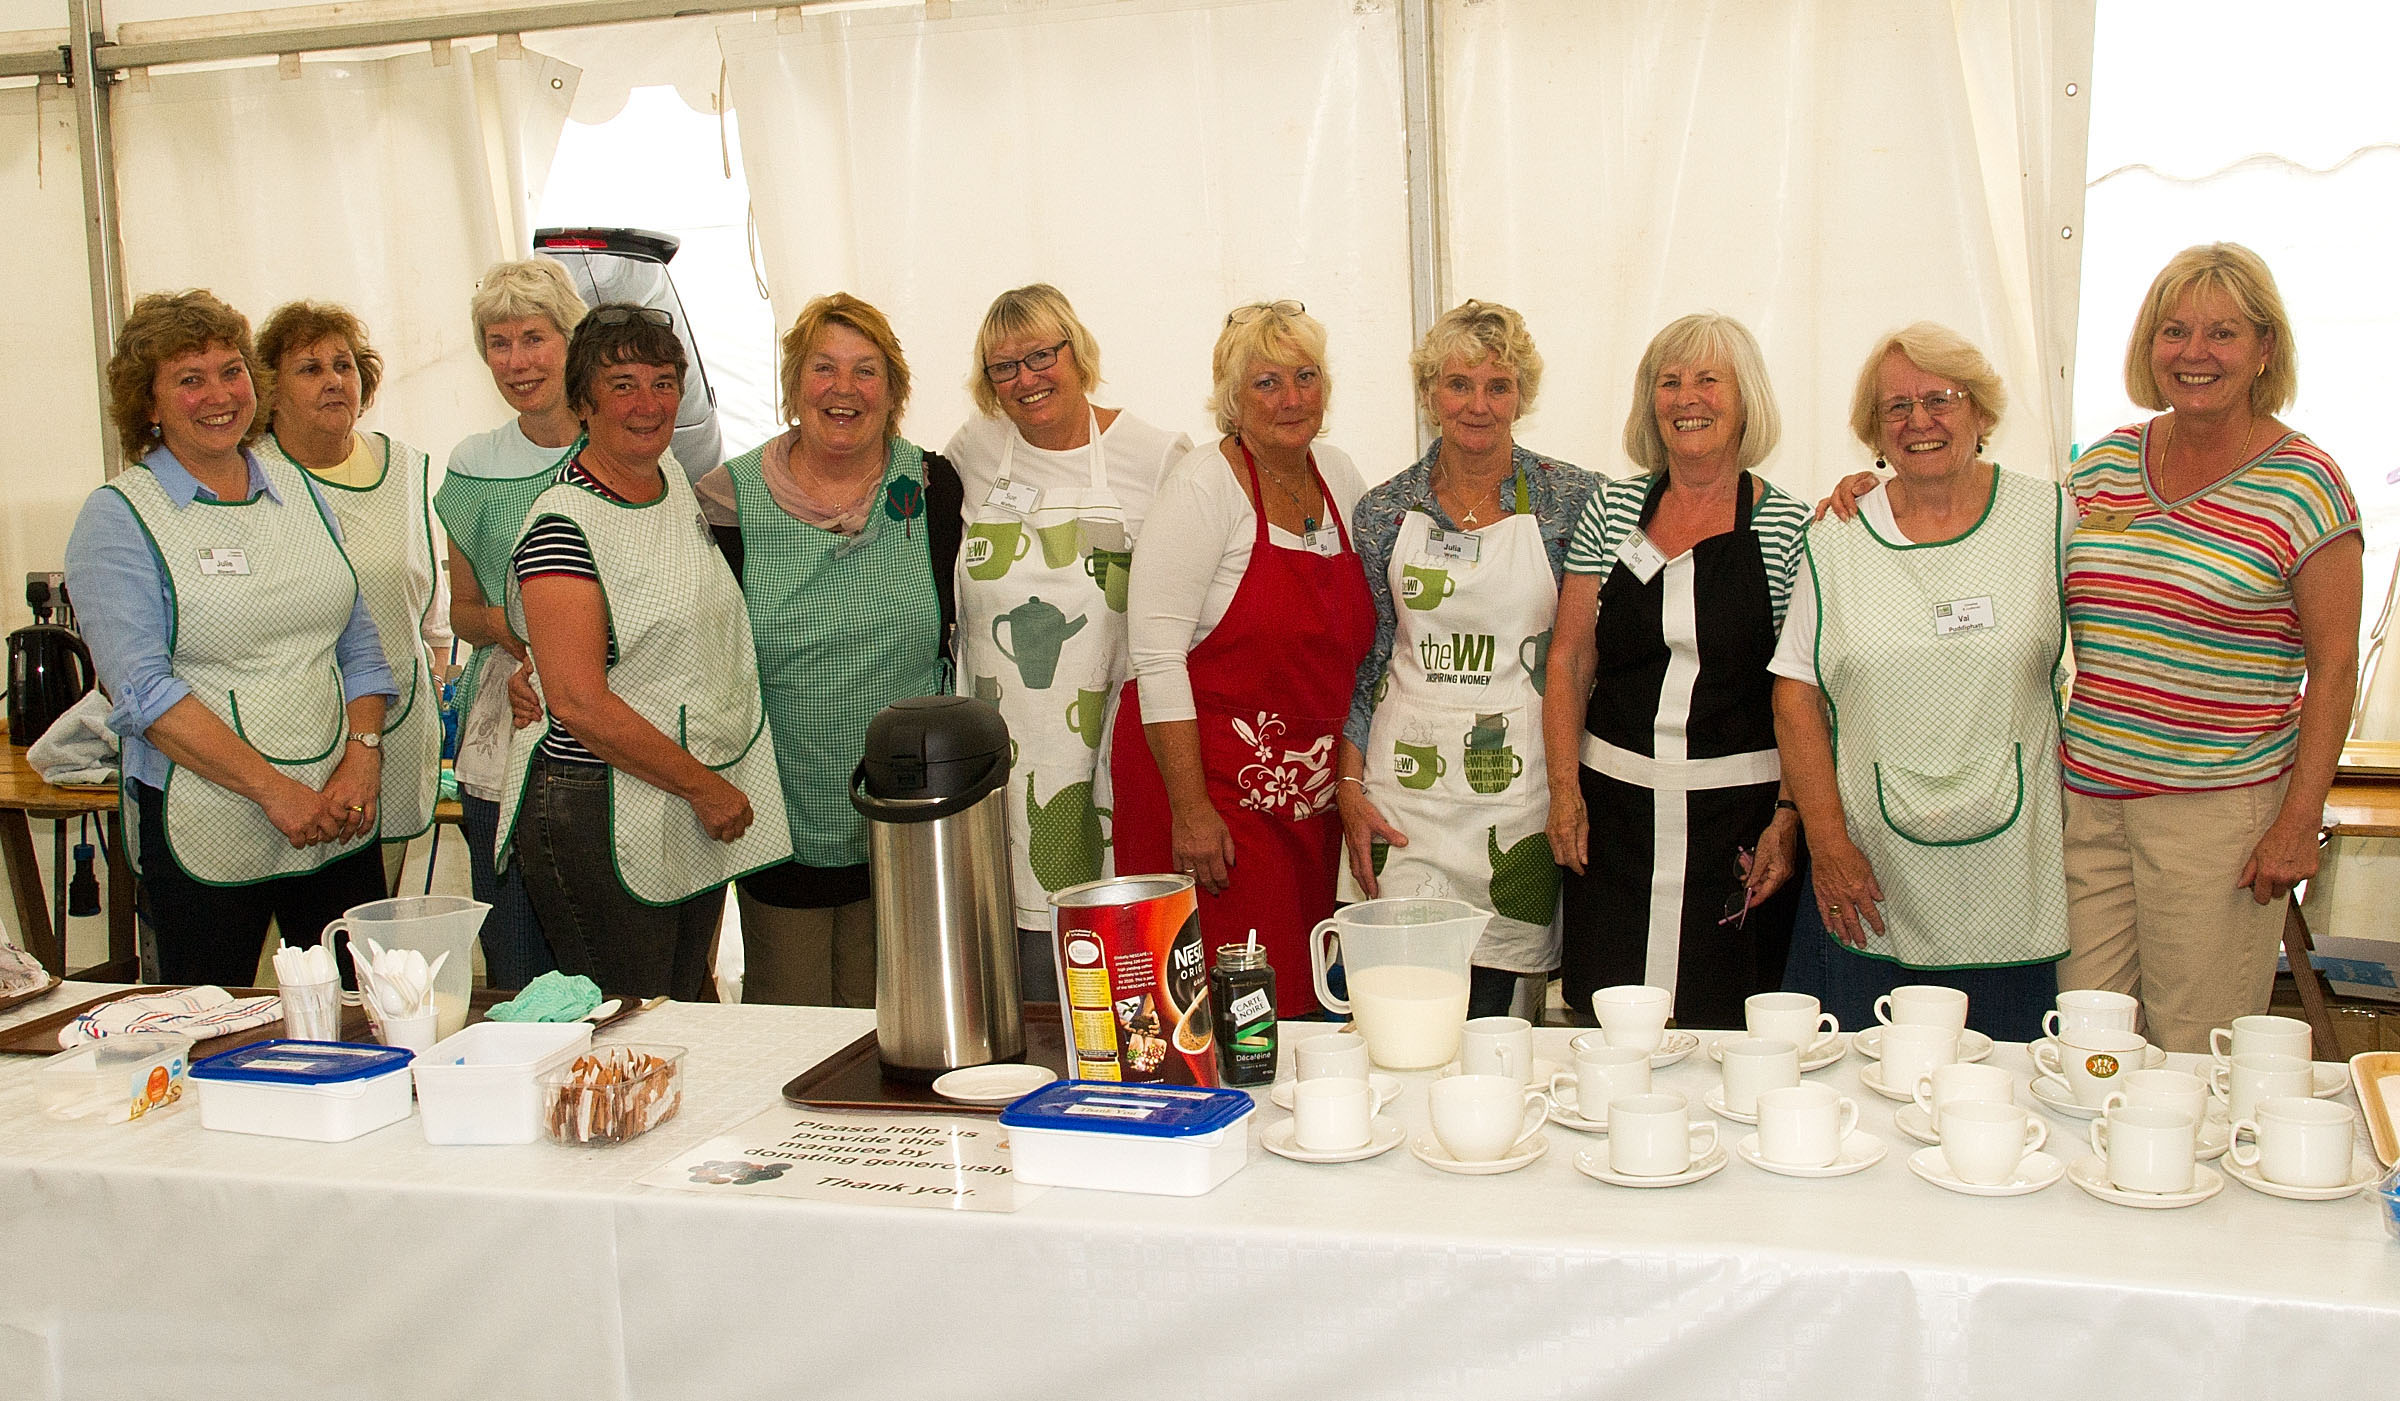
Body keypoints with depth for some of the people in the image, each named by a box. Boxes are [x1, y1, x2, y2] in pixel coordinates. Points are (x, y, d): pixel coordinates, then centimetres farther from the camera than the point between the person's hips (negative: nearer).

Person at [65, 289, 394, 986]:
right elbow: (142, 690, -12)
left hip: (339, 823, 4)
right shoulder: (117, 518, -4)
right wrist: (273, 789, -18)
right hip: (205, 835, -4)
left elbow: (358, 645, 13)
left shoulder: (297, 491, 11)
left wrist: (363, 757, -4)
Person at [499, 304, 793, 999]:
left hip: (704, 817, 8)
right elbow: (579, 702, -22)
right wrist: (705, 787, -15)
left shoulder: (673, 475, 8)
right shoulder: (564, 524, -16)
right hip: (601, 823, -8)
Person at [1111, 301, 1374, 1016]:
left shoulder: (1337, 476, 9)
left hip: (1310, 792, 6)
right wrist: (1191, 810, -19)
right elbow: (1157, 654, -16)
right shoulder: (1205, 485, -11)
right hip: (1212, 780, -6)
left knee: (1302, 998, 8)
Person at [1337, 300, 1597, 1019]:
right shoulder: (1386, 509, 5)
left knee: (1486, 1006, 0)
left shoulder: (1570, 500, 1)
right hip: (1403, 786, 1)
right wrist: (1350, 785, 2)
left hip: (1520, 783, -1)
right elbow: (1361, 661, 8)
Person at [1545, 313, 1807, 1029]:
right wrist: (1565, 789, -1)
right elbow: (1569, 660, 7)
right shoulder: (1612, 510, 6)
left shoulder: (1789, 527, 0)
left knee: (1727, 1026, 1)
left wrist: (1788, 816, -9)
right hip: (1614, 804, 2)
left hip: (1740, 808, -2)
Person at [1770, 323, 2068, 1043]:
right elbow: (1796, 696, 2)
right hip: (1868, 876, 1)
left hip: (2011, 870, 0)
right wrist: (1827, 839, -6)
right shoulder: (1837, 539, 3)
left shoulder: (2048, 518, 2)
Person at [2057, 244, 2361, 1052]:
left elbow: (2334, 667, -4)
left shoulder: (2303, 483, -4)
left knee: (2194, 1058, 0)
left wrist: (2300, 820, -10)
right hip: (2088, 794, 4)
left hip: (2219, 804, -4)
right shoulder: (2106, 462, 9)